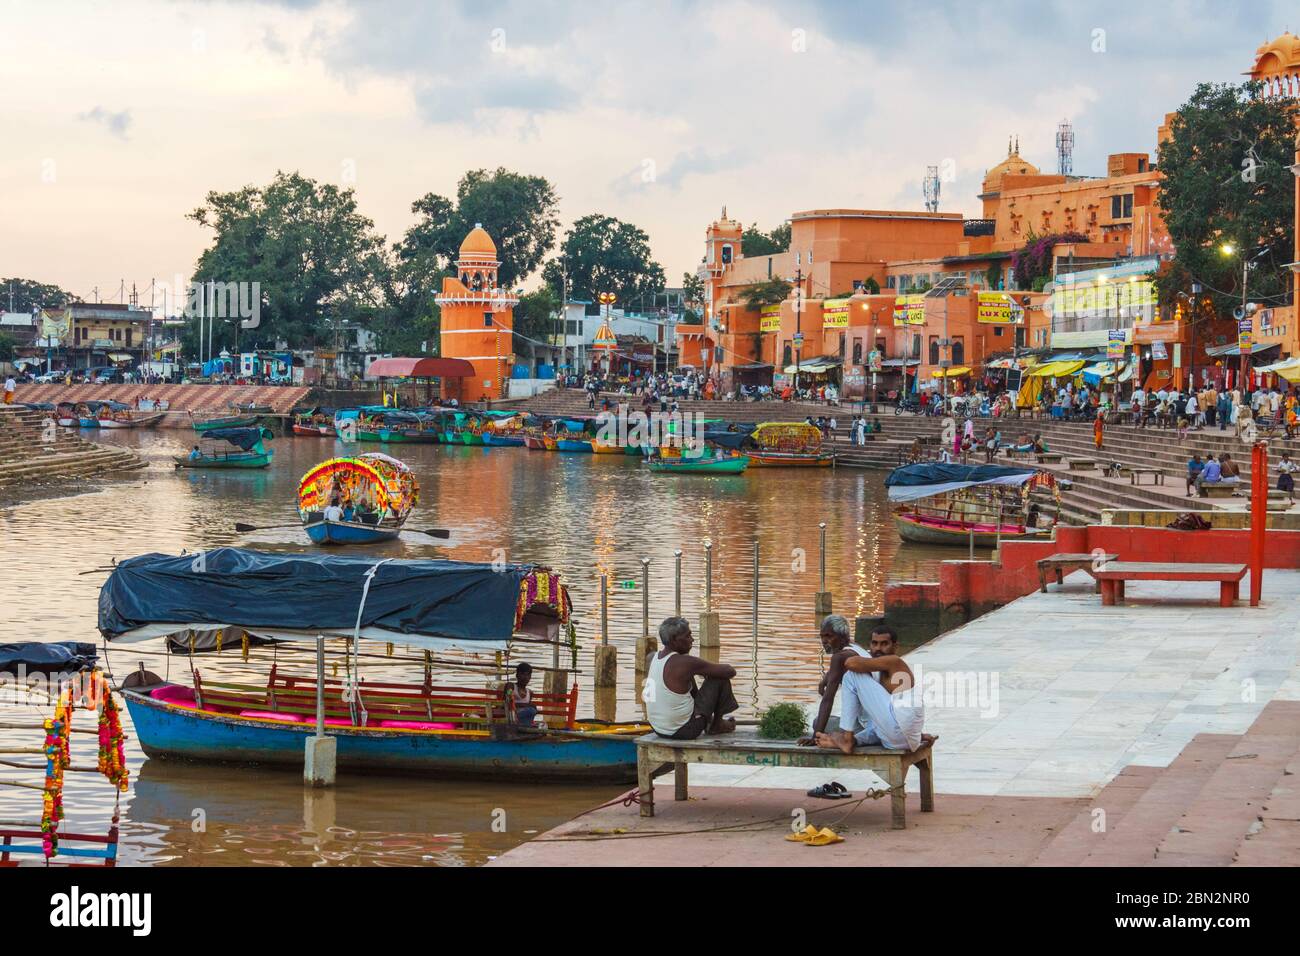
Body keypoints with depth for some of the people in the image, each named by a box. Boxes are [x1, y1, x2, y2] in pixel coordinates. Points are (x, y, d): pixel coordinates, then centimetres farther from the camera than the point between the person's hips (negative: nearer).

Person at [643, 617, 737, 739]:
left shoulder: (652, 658, -1)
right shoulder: (685, 663, -21)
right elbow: (730, 671, -14)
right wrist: (708, 670, 8)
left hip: (659, 730, 8)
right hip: (684, 732, -8)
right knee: (720, 679, -2)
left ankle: (708, 721, 37)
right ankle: (717, 724, 19)